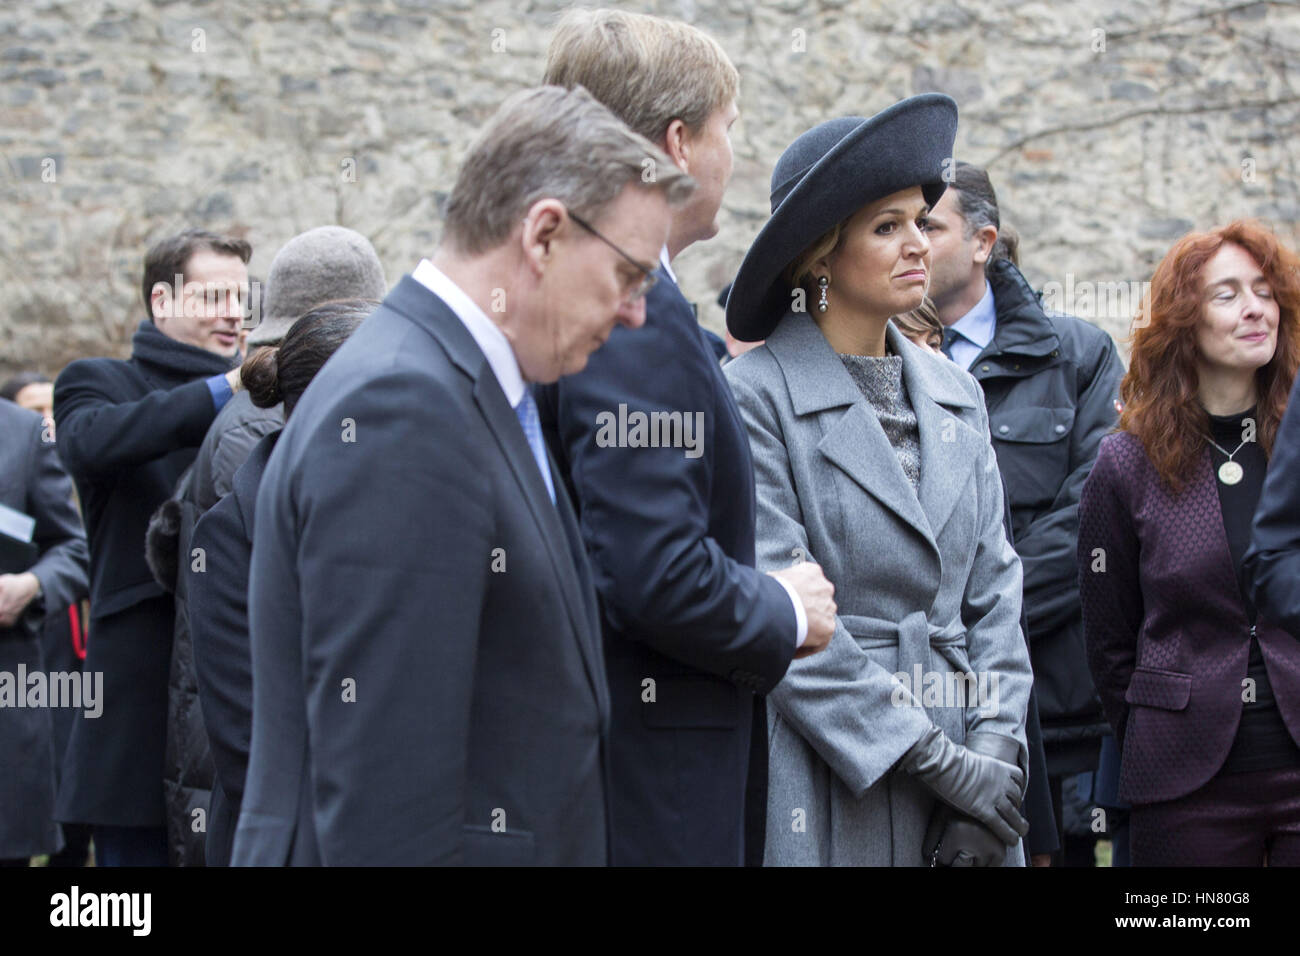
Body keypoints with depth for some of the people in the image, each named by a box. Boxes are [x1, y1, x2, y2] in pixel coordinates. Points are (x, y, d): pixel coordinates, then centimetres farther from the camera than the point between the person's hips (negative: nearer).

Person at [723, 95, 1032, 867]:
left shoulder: (957, 395, 12)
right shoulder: (756, 395, -8)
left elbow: (993, 591, 10)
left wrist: (996, 752, -3)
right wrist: (936, 761, -14)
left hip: (969, 785, 5)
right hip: (826, 788, -5)